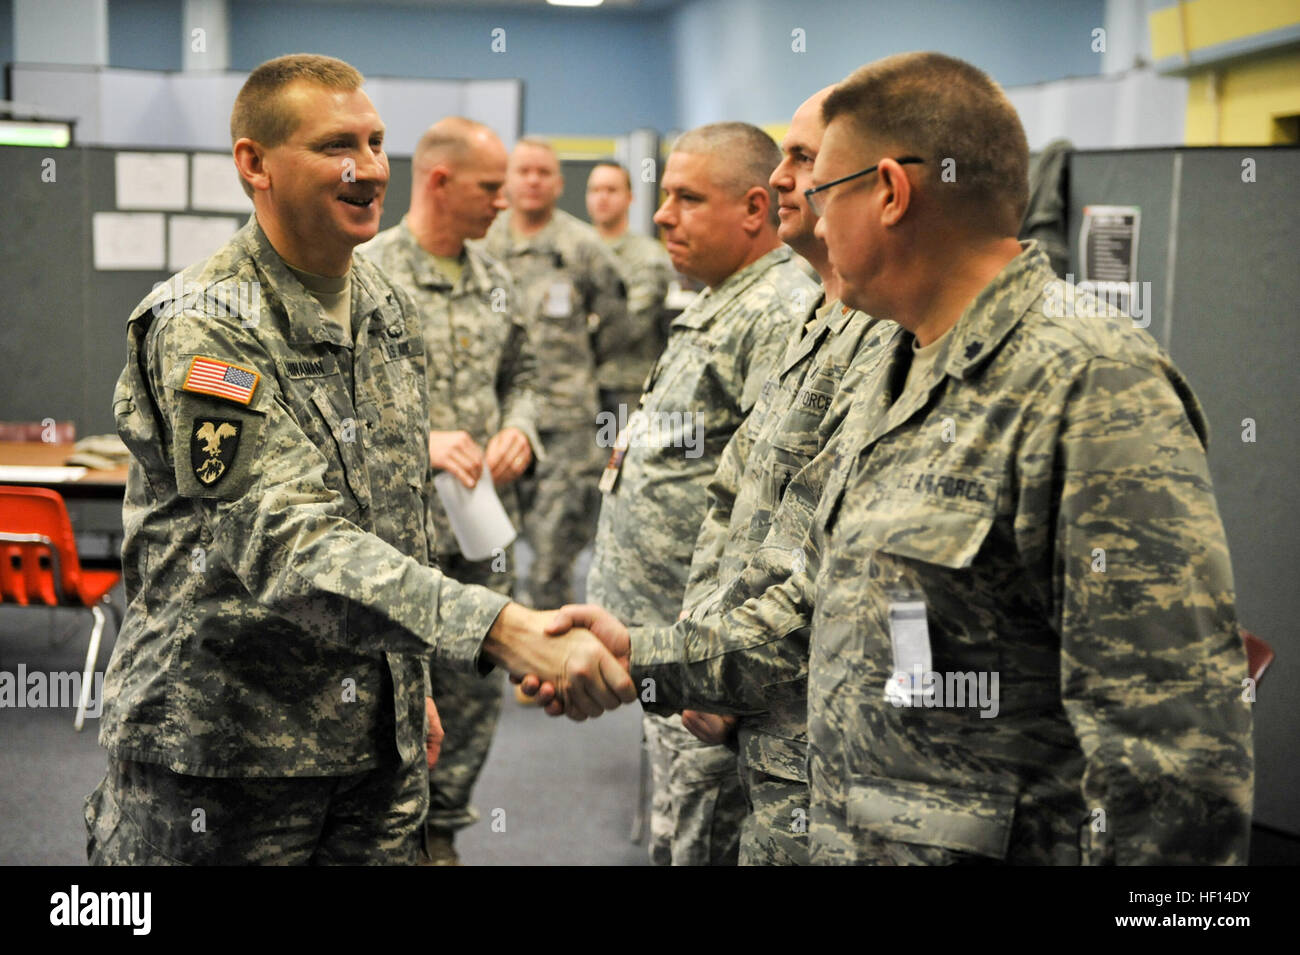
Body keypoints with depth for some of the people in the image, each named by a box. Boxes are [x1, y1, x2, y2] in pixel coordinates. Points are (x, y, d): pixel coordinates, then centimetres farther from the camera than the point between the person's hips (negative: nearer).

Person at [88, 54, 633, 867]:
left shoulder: (393, 311, 9)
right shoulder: (200, 328, -17)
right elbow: (288, 547, -29)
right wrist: (506, 630, -38)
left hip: (380, 749, 7)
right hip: (219, 753, -6)